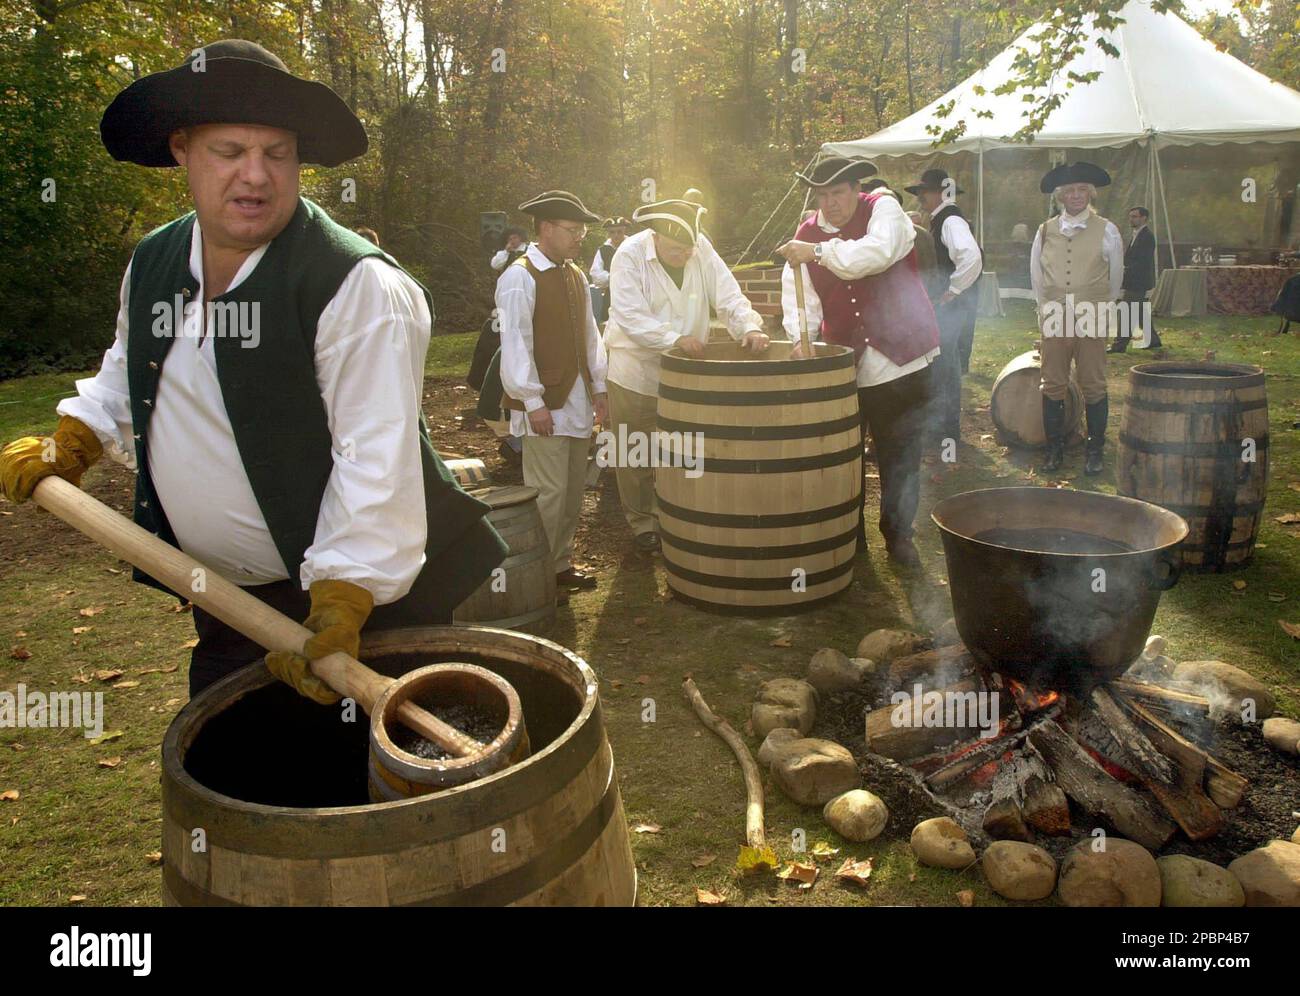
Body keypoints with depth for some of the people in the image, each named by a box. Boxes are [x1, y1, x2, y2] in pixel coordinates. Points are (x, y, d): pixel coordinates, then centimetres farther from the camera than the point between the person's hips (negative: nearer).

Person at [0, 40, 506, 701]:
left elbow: (376, 458, -26)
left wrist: (339, 608, -31)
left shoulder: (355, 283, -20)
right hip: (227, 599, 6)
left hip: (374, 592, -6)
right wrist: (70, 443, 11)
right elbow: (128, 373, 25)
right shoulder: (152, 263, 3)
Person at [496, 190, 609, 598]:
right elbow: (515, 343, -16)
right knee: (549, 492, -6)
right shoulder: (520, 277, -11)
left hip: (577, 400, 8)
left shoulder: (575, 275, 14)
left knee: (573, 488, 14)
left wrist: (598, 386, 15)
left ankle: (561, 565, 27)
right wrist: (533, 401, -19)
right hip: (544, 404, -8)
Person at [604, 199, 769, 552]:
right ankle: (641, 523, 22)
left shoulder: (701, 248, -4)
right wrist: (675, 338, -33)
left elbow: (728, 295, -7)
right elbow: (631, 316, -23)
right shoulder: (629, 255, -15)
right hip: (635, 369, -3)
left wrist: (750, 327, -26)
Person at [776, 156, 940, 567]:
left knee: (900, 455, 4)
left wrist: (819, 251, -26)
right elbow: (800, 293, -3)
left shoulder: (883, 209, -4)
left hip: (899, 356, -3)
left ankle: (898, 534, 17)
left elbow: (878, 252, -25)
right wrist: (800, 337, -20)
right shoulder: (808, 233, 6)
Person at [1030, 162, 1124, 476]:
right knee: (1053, 386, 4)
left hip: (1092, 321, -2)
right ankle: (1054, 449, 14)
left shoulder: (1106, 230, 1)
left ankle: (1095, 450, 11)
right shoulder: (1045, 231, 6)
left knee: (1094, 387, 2)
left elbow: (1116, 277, 11)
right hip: (1053, 319, 2)